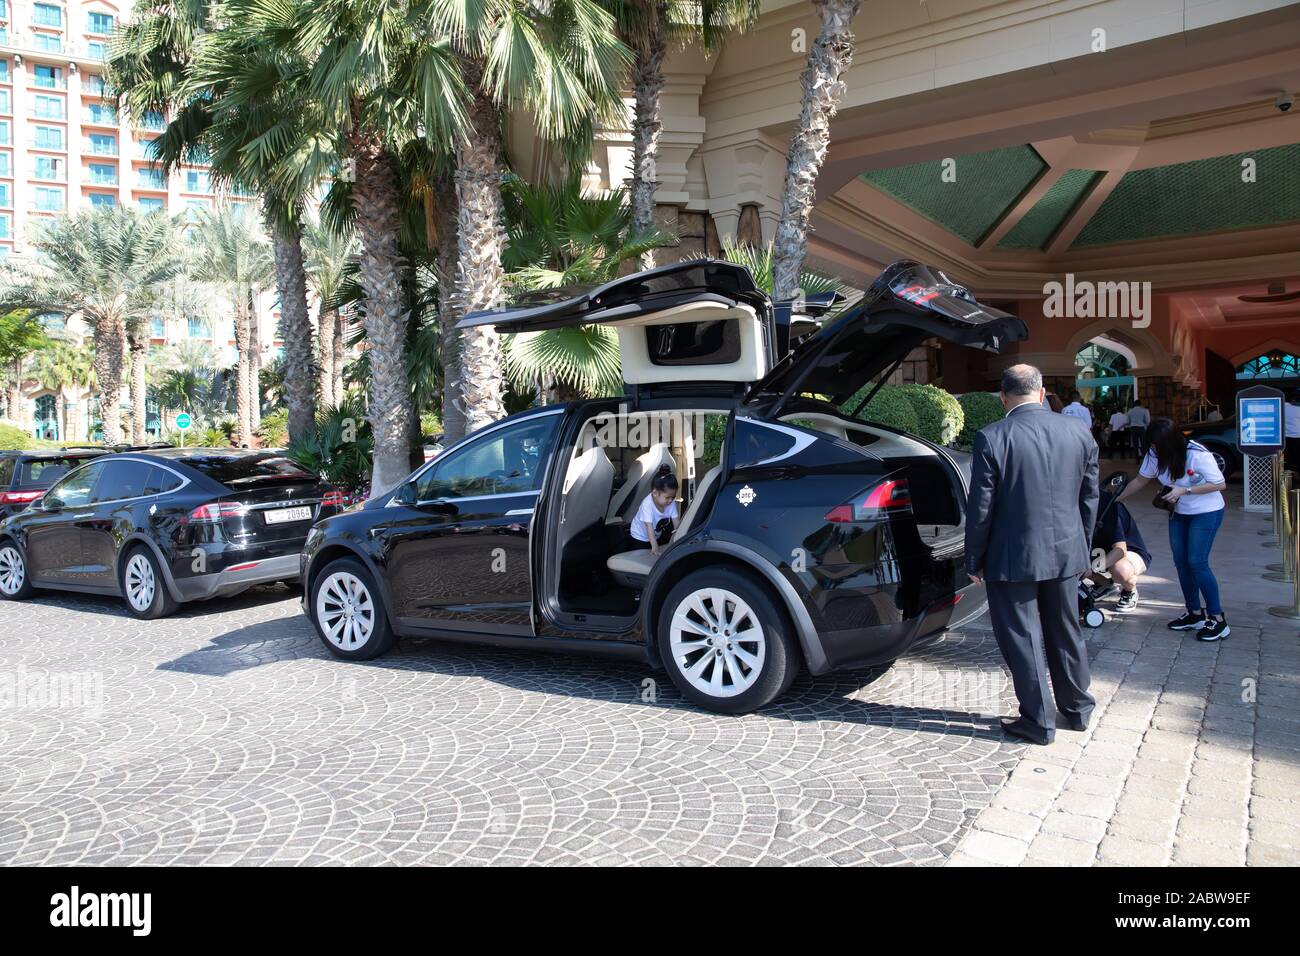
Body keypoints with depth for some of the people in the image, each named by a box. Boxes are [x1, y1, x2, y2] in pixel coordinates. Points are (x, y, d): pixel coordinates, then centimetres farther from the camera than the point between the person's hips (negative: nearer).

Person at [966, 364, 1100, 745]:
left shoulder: (991, 439, -15)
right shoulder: (1079, 432, -1)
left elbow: (981, 508, -12)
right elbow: (1089, 498, 7)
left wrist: (974, 560, -1)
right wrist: (1082, 547, 19)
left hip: (1013, 557, -5)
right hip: (1066, 553, 5)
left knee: (1022, 639, 7)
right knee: (1066, 632, 20)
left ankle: (1038, 721, 17)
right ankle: (1077, 708, 36)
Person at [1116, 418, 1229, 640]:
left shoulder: (1198, 455, -26)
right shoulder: (1155, 455, -9)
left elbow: (1220, 484, -18)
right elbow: (1140, 480, 5)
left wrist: (1185, 491, -26)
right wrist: (1116, 499, 5)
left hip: (1206, 512, -6)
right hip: (1179, 512, 6)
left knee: (1197, 563, -13)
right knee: (1181, 562, 5)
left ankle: (1218, 620, -4)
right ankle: (1195, 614, 17)